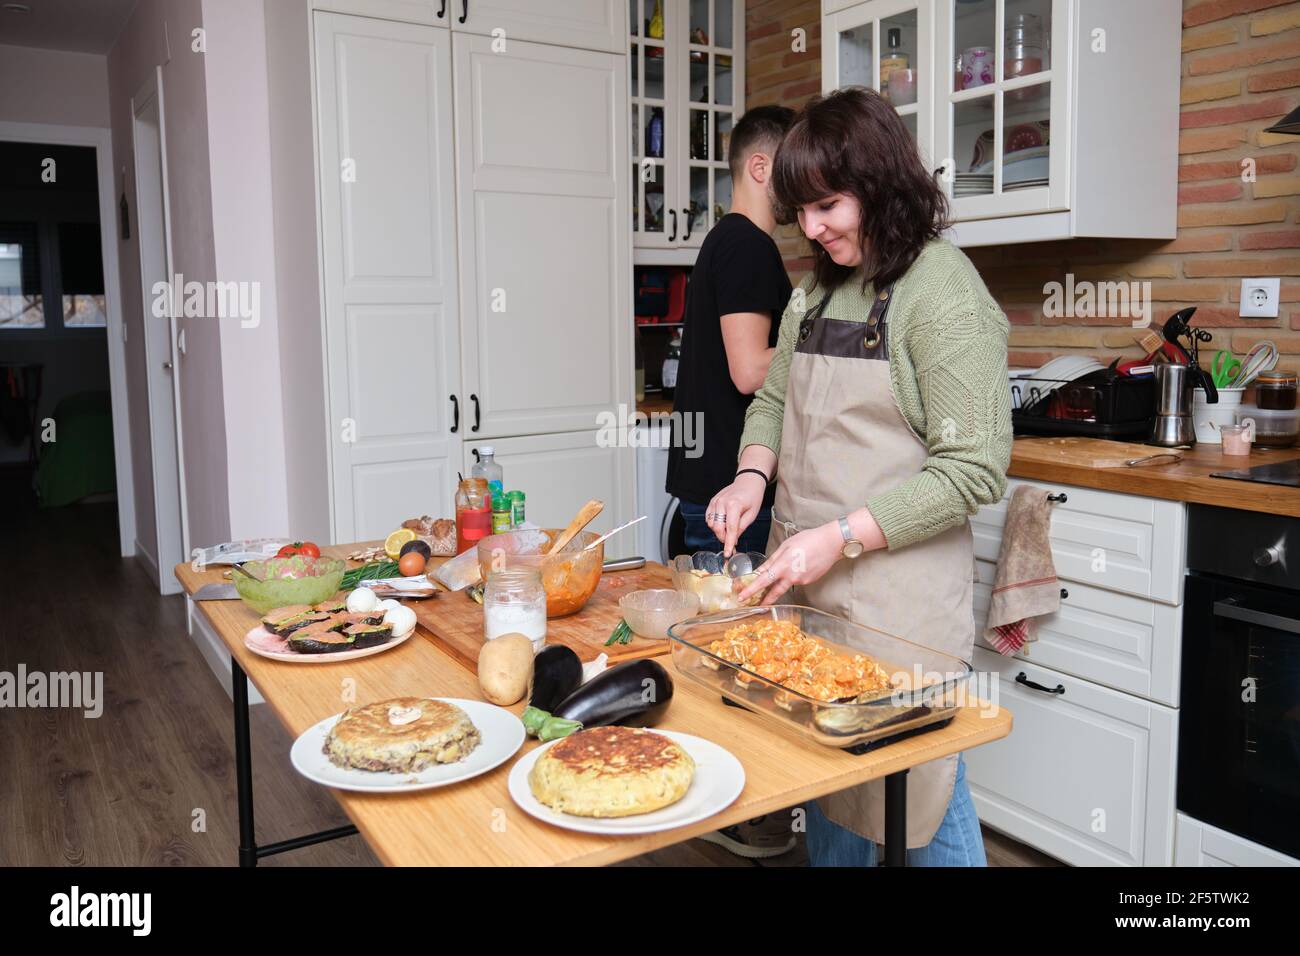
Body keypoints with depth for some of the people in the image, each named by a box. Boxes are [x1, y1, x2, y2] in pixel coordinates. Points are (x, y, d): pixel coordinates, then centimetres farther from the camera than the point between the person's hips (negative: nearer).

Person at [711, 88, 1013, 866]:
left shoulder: (944, 291, -12)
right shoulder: (821, 284, 10)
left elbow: (973, 469, -17)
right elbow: (774, 398, 19)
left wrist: (841, 538, -20)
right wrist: (753, 475, -1)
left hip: (898, 591, -6)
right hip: (807, 577, 7)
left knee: (915, 784, 6)